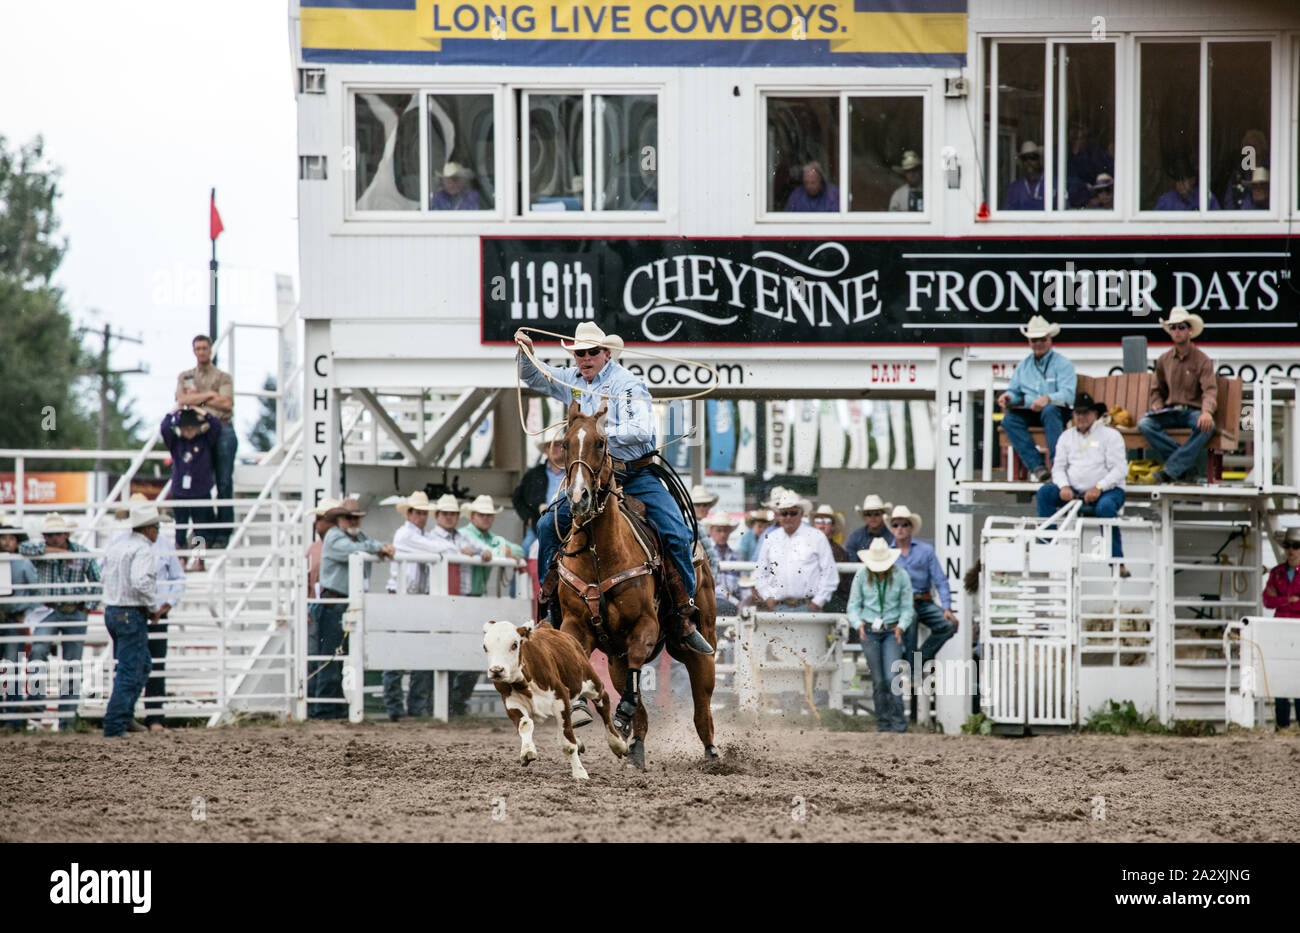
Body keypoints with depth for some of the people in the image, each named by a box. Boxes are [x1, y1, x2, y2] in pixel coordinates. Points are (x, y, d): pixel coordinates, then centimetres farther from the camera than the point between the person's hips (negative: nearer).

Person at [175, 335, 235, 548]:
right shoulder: (185, 377, 16)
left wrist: (197, 398, -3)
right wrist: (209, 395, -5)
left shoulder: (223, 377, 10)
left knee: (224, 482, -5)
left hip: (222, 429, -2)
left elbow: (226, 403, -5)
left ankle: (222, 534, -4)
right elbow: (182, 400, -1)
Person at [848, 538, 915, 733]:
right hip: (869, 632, 1)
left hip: (892, 631, -1)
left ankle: (898, 722, -7)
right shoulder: (861, 576, -1)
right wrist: (858, 624, -15)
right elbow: (853, 605, 4)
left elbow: (907, 607, 3)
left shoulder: (900, 576, -3)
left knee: (891, 677, -14)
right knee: (878, 680, 1)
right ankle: (883, 722, 11)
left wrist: (901, 626, -15)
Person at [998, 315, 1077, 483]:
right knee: (1009, 419, -26)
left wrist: (1048, 399, -32)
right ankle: (1036, 466, -37)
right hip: (1029, 412, 4)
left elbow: (1068, 395, -11)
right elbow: (1015, 391, 21)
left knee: (1050, 411, -39)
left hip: (1057, 410, -4)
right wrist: (1008, 397, -6)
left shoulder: (1062, 364, 3)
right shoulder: (1023, 365, 21)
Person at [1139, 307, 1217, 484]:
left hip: (1194, 411, -3)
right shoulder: (1164, 360, 13)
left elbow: (1210, 390, -12)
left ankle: (1170, 471, -37)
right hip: (1171, 411, 3)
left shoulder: (1202, 360, 0)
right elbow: (1157, 390, 22)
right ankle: (1185, 466, -30)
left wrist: (1207, 412, -34)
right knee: (1144, 424, -27)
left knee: (1207, 426, -38)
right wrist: (1157, 406, -2)